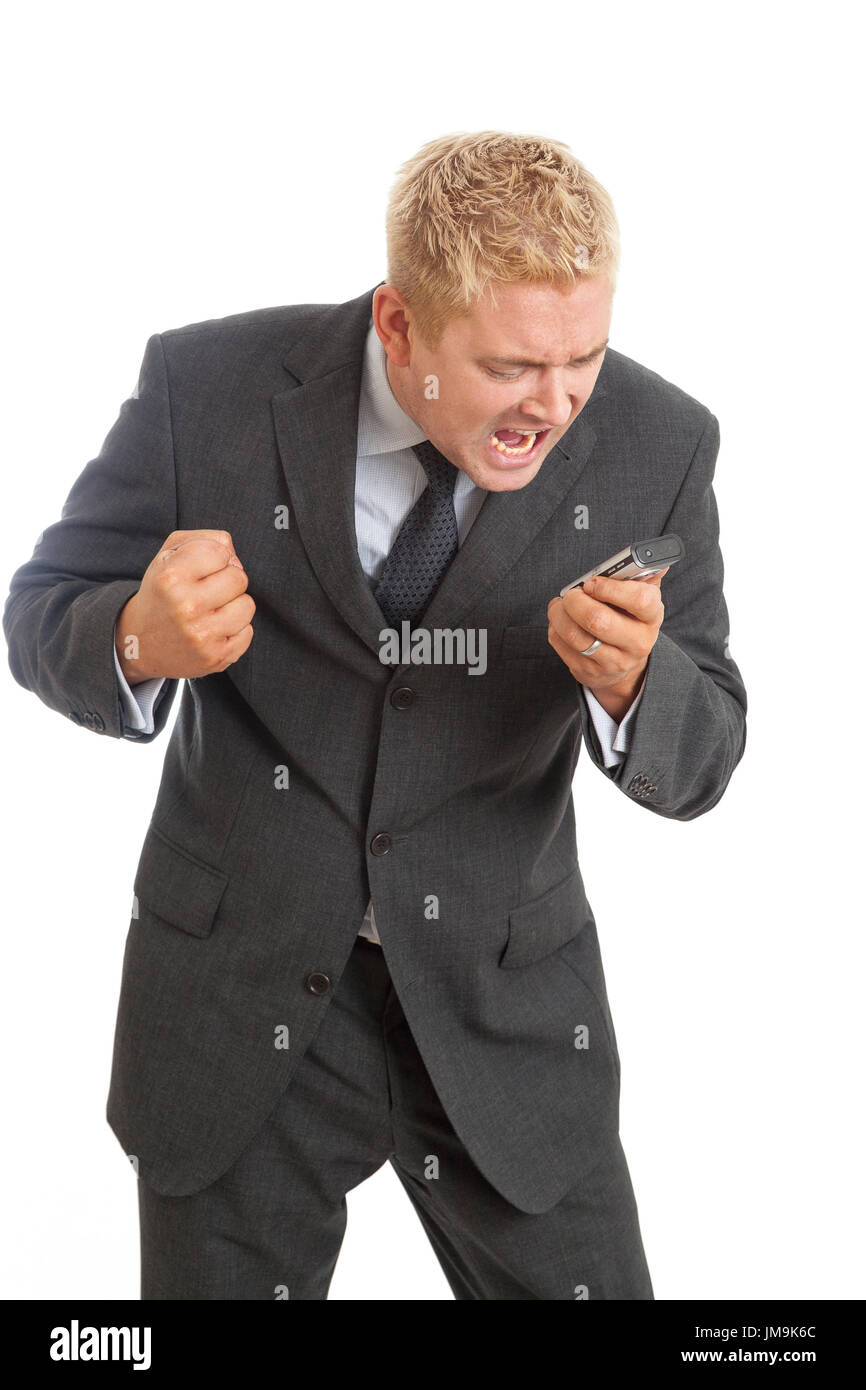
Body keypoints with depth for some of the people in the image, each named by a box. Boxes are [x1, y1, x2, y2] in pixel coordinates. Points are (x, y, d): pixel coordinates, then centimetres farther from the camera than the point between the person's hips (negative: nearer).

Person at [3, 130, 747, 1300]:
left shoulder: (655, 443, -13)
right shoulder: (209, 388, -16)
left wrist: (629, 682, -30)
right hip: (242, 990, 0)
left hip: (502, 999, 1)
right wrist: (140, 639, -30)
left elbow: (698, 765, -6)